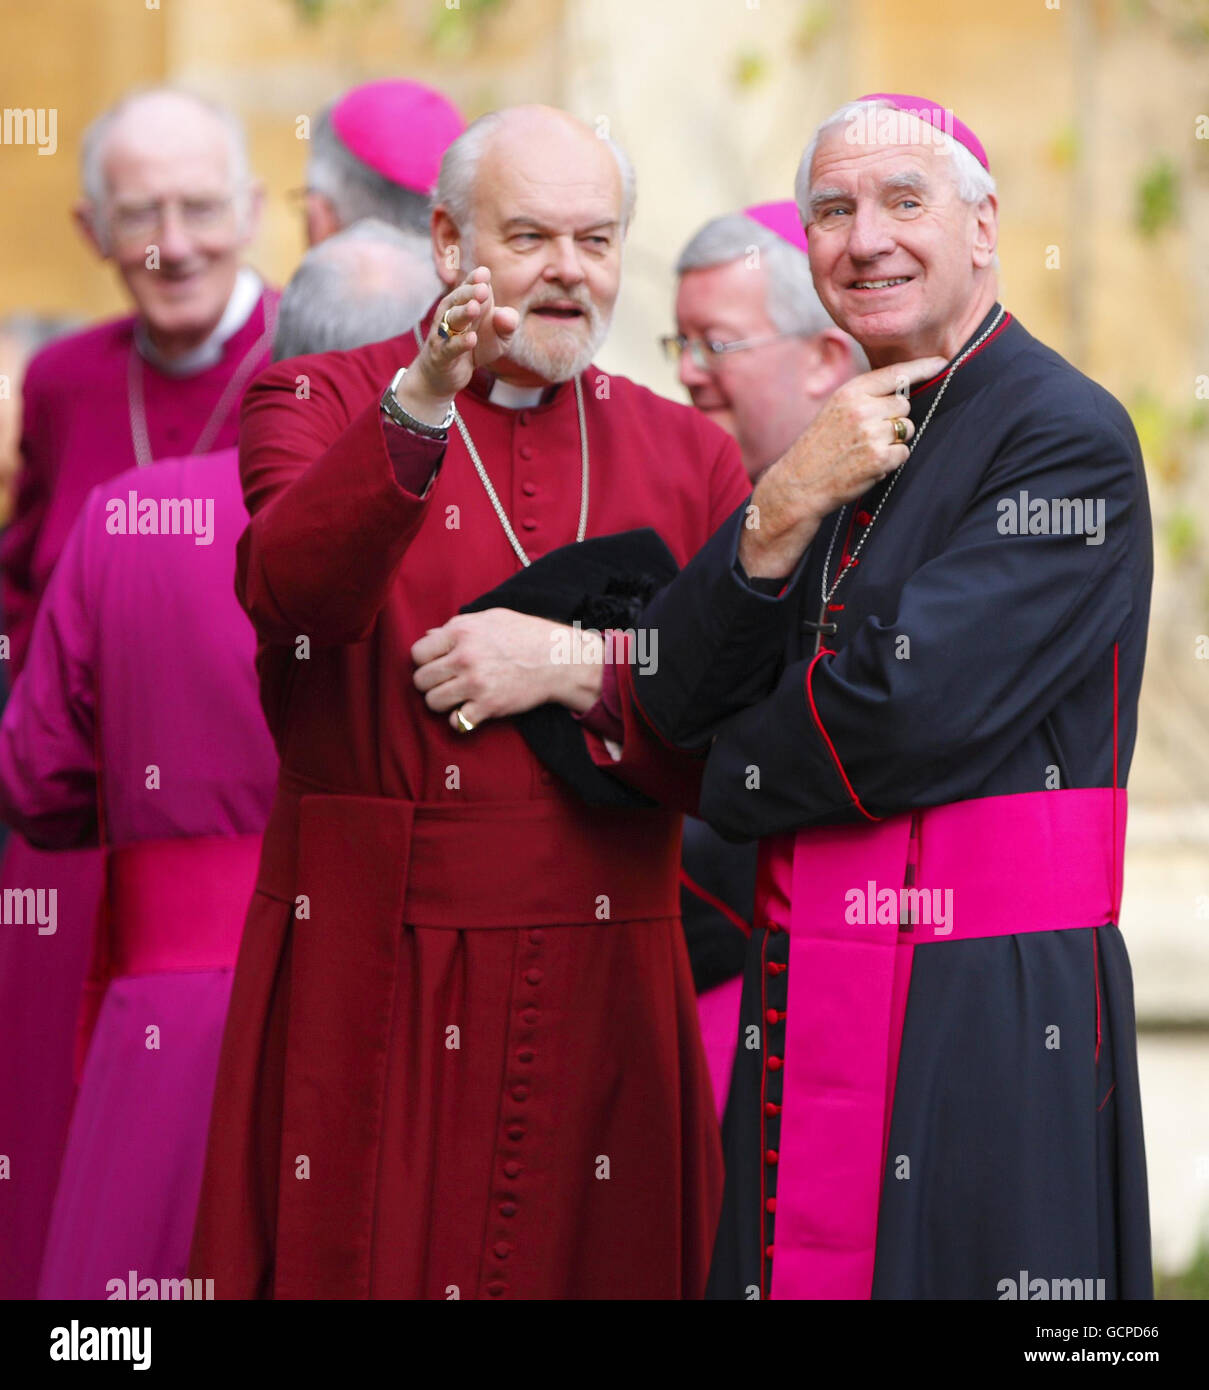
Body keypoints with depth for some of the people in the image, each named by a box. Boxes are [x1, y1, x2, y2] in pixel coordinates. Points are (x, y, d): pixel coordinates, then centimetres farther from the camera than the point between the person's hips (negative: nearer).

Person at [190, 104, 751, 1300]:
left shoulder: (687, 457, 12)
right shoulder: (316, 405, 5)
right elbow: (292, 592, -17)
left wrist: (574, 666, -11)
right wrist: (422, 406, -30)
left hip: (604, 980, 2)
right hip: (371, 979, -2)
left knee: (592, 1261, 3)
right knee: (364, 1262, -2)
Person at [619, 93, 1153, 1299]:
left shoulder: (1069, 439, -9)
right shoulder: (841, 445, 15)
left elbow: (907, 711, -19)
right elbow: (677, 702, 4)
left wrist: (734, 779, 1)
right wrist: (781, 512, -11)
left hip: (992, 1019, -7)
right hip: (806, 1016, 7)